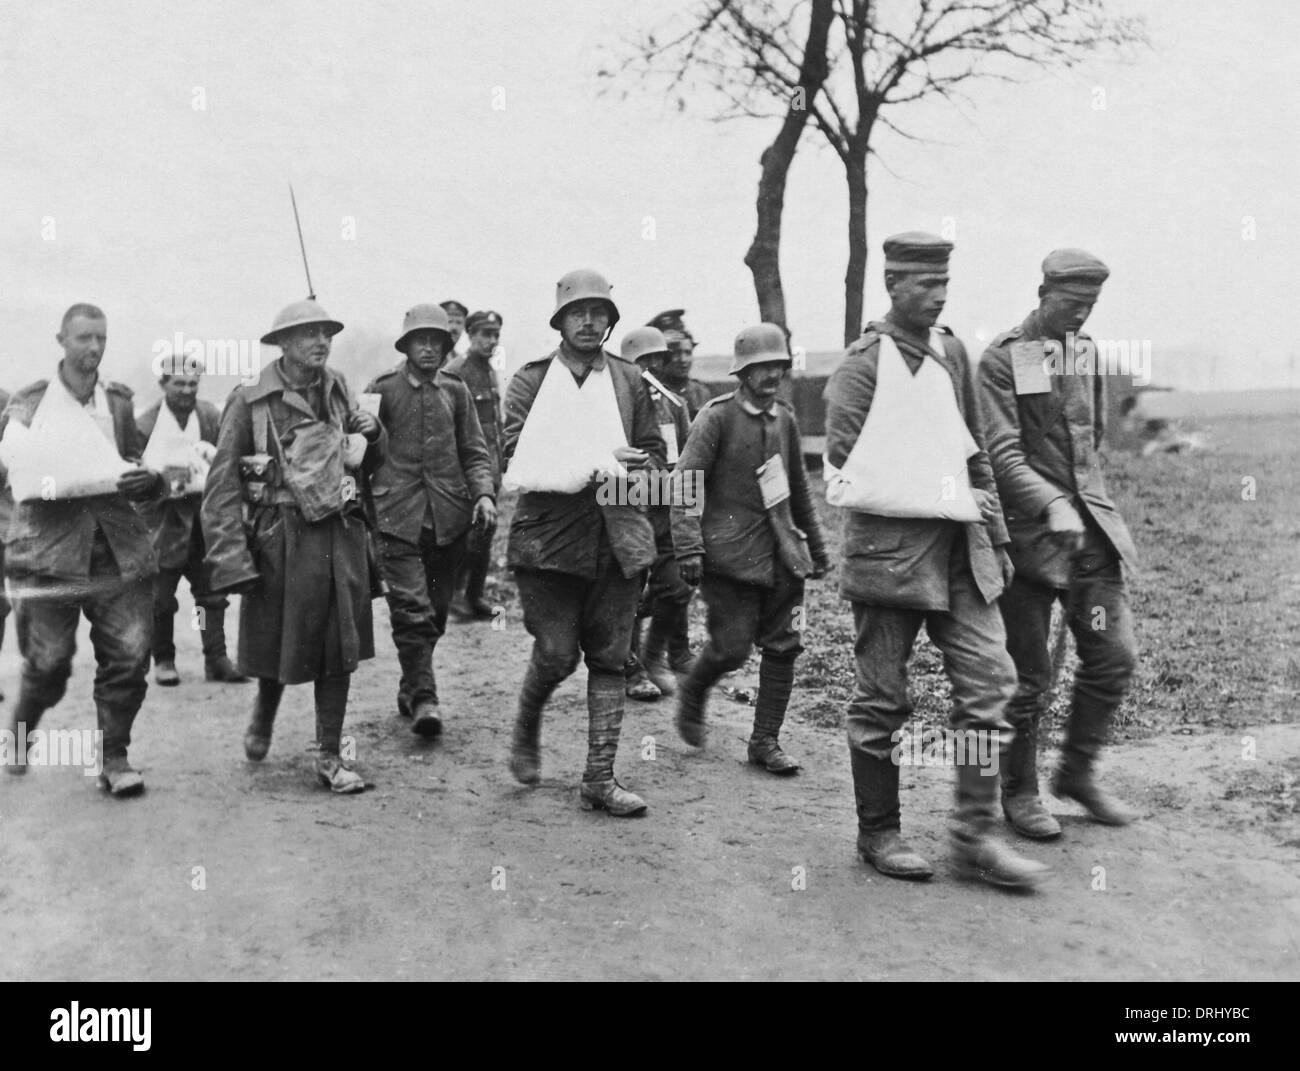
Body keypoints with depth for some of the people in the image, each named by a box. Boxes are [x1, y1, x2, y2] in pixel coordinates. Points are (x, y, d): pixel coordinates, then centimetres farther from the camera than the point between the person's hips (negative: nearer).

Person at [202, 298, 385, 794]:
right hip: (283, 537, -4)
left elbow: (374, 458, 21)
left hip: (342, 534, 4)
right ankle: (264, 714, 40)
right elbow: (222, 484, -8)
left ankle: (329, 757, 17)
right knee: (280, 645, 8)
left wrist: (370, 433, -2)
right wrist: (232, 560, -15)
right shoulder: (251, 401, -6)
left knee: (340, 650, 5)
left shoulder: (338, 390, 10)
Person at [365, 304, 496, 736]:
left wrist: (484, 493, -3)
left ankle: (410, 688, 27)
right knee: (411, 607, -13)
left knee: (436, 608, 10)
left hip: (448, 517, 4)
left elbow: (474, 452, 12)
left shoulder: (455, 390, 10)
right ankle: (423, 697, -9)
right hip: (398, 515, -3)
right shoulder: (383, 389, 1)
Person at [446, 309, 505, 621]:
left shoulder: (492, 373, 15)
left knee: (486, 533, 8)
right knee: (471, 529, -10)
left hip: (491, 463, 8)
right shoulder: (456, 371, -10)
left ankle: (475, 594, 16)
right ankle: (454, 590, 2)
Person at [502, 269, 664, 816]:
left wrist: (622, 474, -9)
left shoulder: (629, 380, 12)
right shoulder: (531, 380, 3)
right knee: (556, 654, -3)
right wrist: (599, 462, -16)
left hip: (616, 539, 3)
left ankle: (600, 779, 12)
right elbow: (515, 454, -10)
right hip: (548, 534, -3)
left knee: (609, 659, 4)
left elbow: (654, 454, 13)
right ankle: (526, 730, 28)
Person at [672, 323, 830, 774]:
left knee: (782, 648, 4)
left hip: (782, 553, 6)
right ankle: (692, 694, 26)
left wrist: (816, 547, 24)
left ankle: (765, 741, 15)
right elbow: (685, 483, -10)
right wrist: (689, 548, -19)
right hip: (731, 552, -6)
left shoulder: (785, 418, 13)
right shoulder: (717, 416, -6)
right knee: (731, 647, -6)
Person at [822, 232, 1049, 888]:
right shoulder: (864, 363, -6)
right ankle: (878, 832, 17)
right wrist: (943, 497, -16)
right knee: (883, 698, 3)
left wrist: (995, 536, 18)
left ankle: (975, 834, 9)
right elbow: (844, 466, -14)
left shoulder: (950, 353, 15)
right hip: (889, 545, -6)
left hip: (959, 545, 6)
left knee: (989, 680, 0)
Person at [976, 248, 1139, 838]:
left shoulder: (1086, 351, 12)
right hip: (1030, 531, -6)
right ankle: (1019, 792, 19)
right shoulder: (1001, 359, -8)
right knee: (1030, 677, 1)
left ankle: (1078, 771, 23)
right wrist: (1052, 504, -29)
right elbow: (1001, 453, -17)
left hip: (1093, 528, 6)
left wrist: (1087, 495, 18)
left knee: (1114, 656, 3)